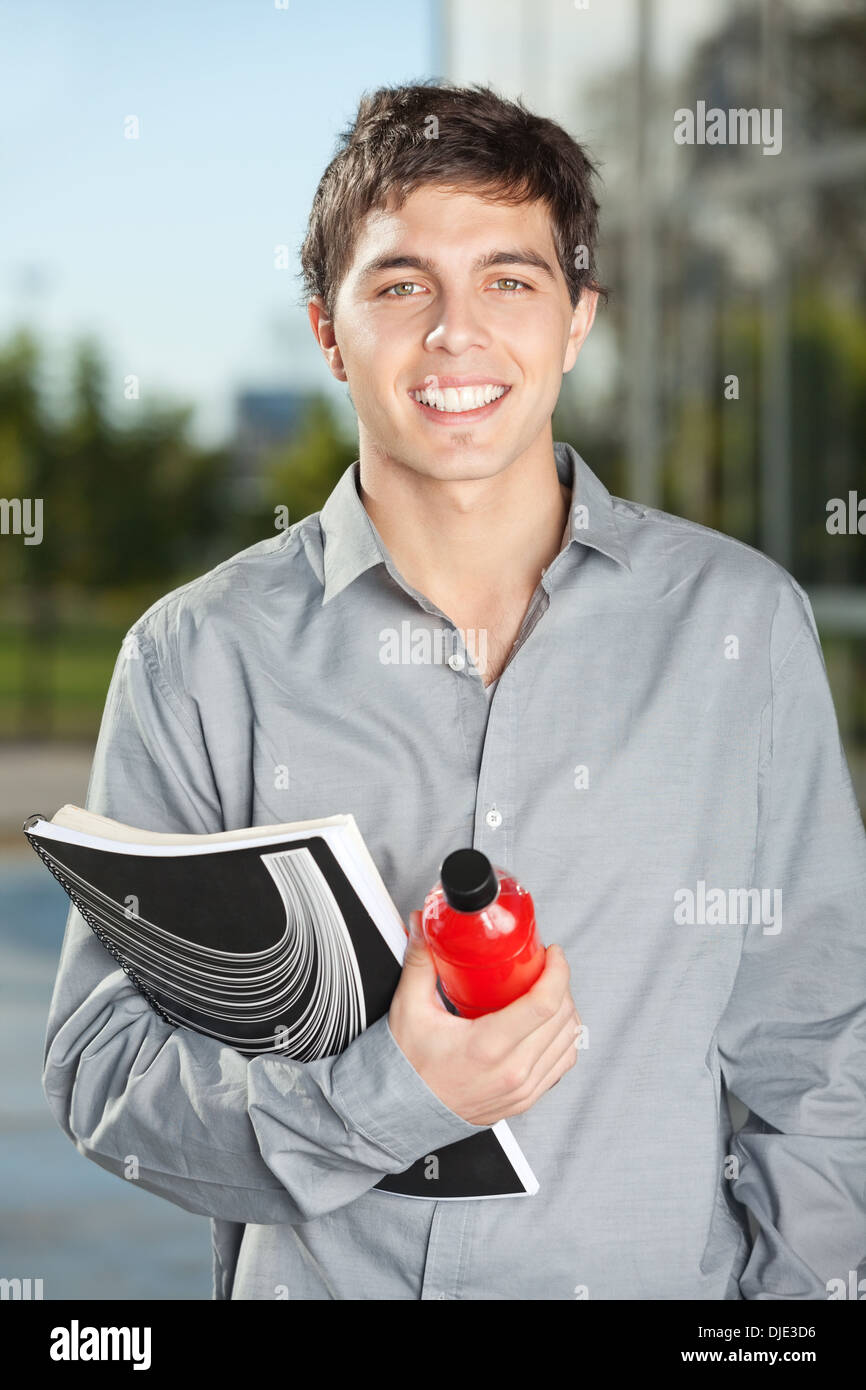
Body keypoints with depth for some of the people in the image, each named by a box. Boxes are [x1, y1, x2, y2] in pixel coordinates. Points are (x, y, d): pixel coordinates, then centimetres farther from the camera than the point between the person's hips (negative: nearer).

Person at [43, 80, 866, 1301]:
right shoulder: (200, 658, -3)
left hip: (662, 1278, 1)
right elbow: (101, 1064, -5)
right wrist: (382, 1095, -18)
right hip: (311, 1284, -1)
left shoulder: (742, 623, 0)